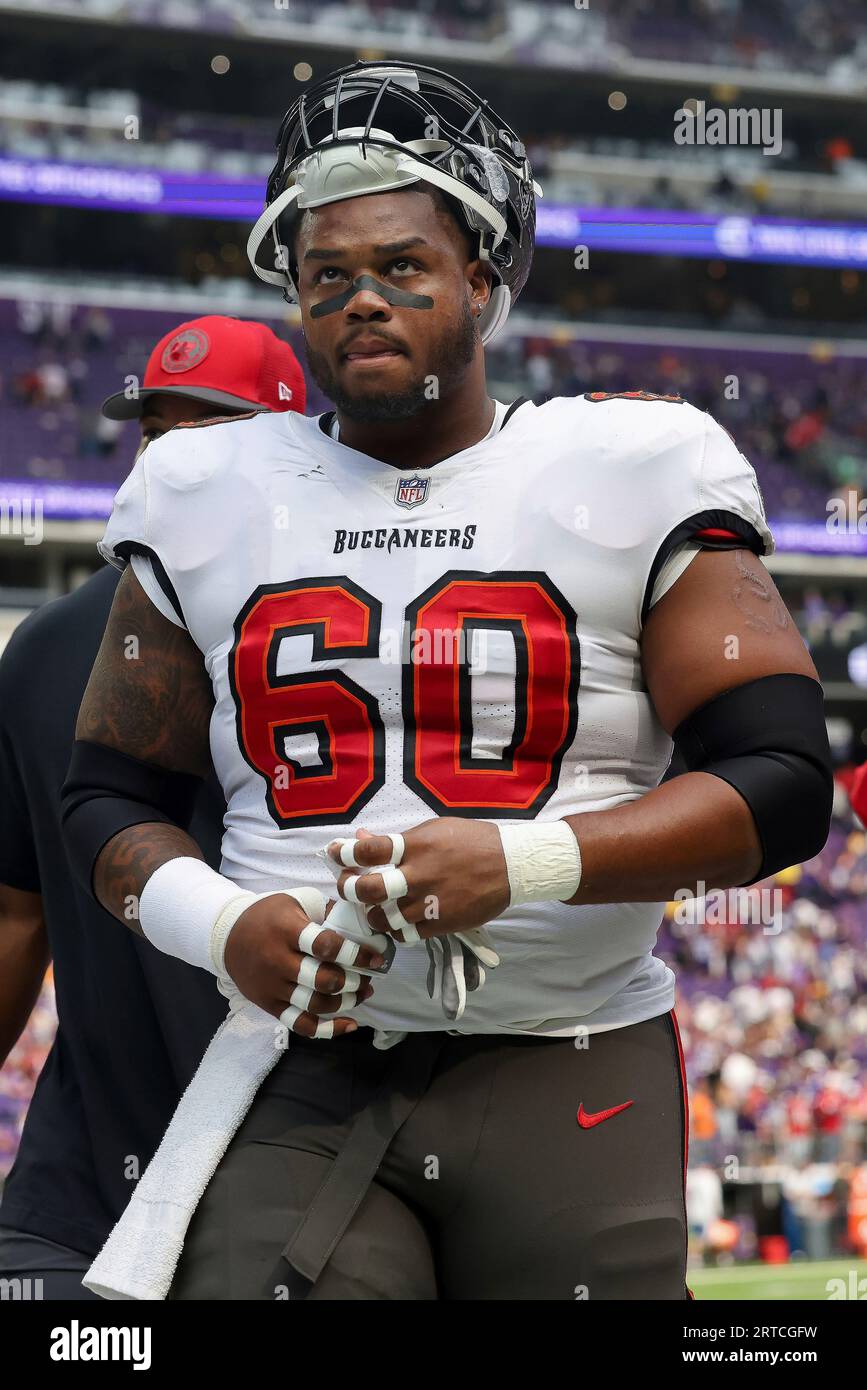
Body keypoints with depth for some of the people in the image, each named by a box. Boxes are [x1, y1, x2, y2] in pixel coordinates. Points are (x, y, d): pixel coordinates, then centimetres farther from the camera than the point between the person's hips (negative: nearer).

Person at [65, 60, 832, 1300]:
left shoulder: (630, 477, 1)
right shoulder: (209, 503, 10)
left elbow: (783, 783, -4)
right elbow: (109, 794, 15)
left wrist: (528, 862, -17)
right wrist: (217, 923, -7)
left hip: (572, 1078, -1)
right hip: (305, 1075, 1)